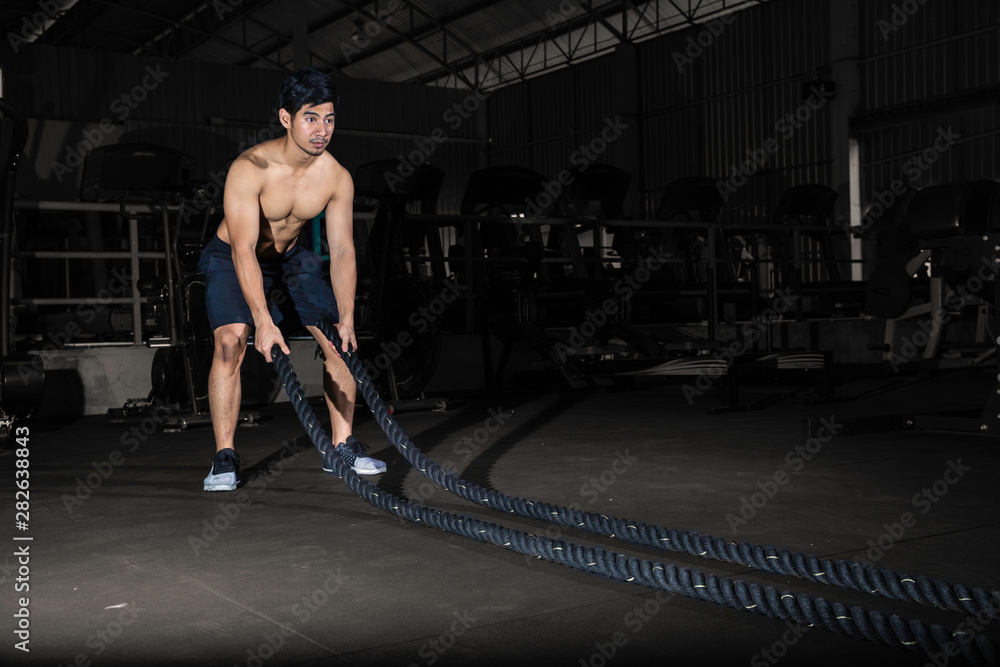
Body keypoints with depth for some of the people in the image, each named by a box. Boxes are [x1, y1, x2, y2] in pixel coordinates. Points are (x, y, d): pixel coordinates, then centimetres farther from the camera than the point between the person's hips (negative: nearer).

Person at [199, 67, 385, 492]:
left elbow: (342, 252, -15)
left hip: (292, 258, 4)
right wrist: (263, 321, -44)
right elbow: (244, 249, -36)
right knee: (231, 339, -26)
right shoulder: (250, 168, -31)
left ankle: (342, 447, 7)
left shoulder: (337, 178, -18)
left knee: (339, 341, -6)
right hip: (231, 261, -4)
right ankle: (224, 458, -17)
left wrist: (346, 319, -23)